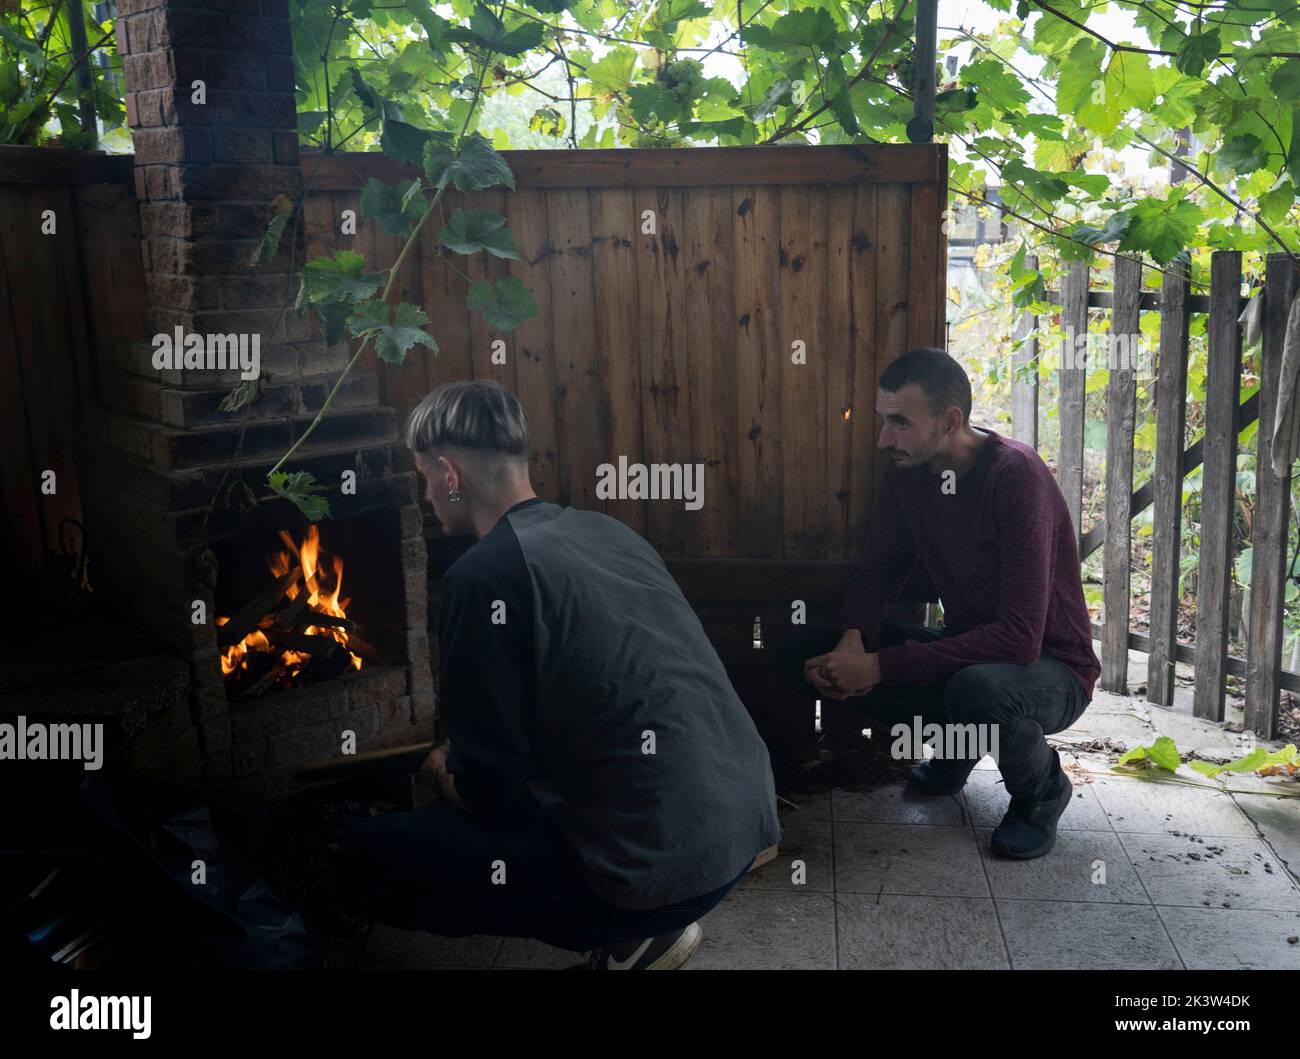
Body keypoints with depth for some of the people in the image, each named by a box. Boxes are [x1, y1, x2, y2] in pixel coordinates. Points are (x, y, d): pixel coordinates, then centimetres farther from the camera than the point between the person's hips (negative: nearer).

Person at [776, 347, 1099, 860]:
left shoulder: (1017, 476, -26)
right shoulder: (907, 470, -5)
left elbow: (1020, 638, -32)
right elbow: (877, 573, 3)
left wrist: (880, 666, -33)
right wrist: (854, 640, -22)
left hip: (1049, 667, -6)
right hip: (964, 648, 7)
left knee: (976, 689, -42)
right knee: (799, 654, -9)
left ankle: (1042, 786, -6)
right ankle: (956, 741, 9)